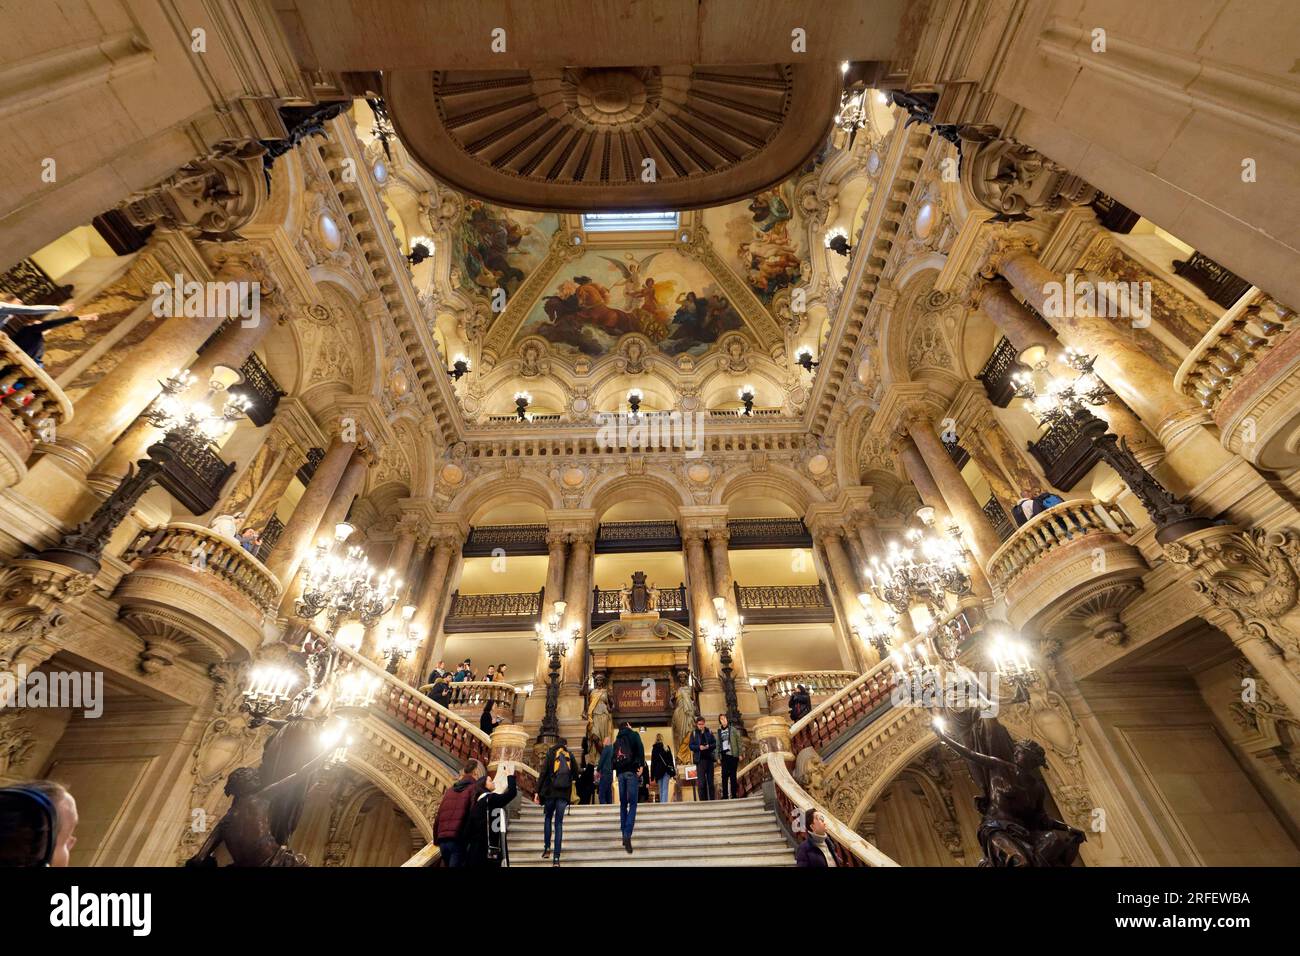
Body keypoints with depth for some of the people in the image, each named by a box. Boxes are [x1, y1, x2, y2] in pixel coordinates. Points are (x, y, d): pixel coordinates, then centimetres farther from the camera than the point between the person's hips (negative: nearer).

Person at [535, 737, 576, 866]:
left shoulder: (550, 754, 3)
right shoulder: (570, 756, 9)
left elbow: (543, 773, -3)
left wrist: (537, 791, -2)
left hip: (550, 792, -1)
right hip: (564, 794, 1)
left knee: (548, 817, 23)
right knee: (559, 823, 6)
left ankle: (547, 847, 13)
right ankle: (556, 857, 0)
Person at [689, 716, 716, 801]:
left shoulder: (709, 732, 8)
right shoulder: (694, 733, 3)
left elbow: (714, 743, 7)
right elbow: (691, 746, 0)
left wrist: (709, 746, -13)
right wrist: (699, 747, -17)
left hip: (709, 758, 2)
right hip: (700, 759, -2)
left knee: (710, 781, 8)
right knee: (701, 782, -5)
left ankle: (712, 800, 16)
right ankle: (703, 800, 0)